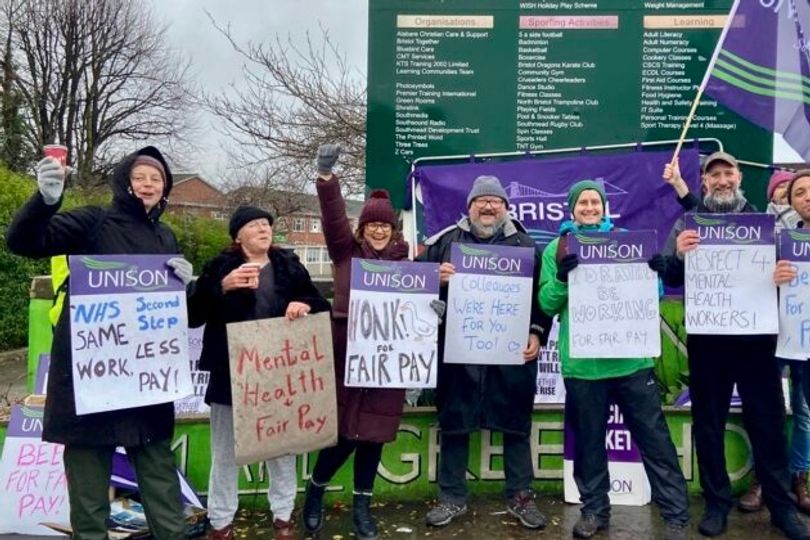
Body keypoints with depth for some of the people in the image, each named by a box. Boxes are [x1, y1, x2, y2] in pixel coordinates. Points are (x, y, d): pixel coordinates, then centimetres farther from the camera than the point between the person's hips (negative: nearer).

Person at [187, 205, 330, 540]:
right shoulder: (220, 267, -1)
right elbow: (192, 316, -10)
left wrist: (305, 304, -17)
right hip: (231, 373, -2)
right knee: (225, 451, 10)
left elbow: (322, 307, 5)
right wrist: (223, 286, -24)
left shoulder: (289, 266, 6)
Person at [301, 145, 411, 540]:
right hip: (347, 352, -2)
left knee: (373, 434, 8)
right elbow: (333, 218, -12)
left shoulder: (402, 261, 10)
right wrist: (326, 176, -26)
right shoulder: (346, 251, 3)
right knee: (345, 432, 1)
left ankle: (362, 505, 24)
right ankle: (315, 490, 26)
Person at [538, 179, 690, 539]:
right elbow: (547, 305, -1)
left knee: (654, 437, 5)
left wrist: (655, 273, -11)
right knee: (588, 439, 10)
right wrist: (560, 278, -20)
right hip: (582, 362, -1)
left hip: (631, 358, 1)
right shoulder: (557, 248, 5)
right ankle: (594, 509, 26)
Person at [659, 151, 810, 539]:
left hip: (757, 336, 1)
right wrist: (678, 255, -22)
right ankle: (717, 503, 22)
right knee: (708, 423, 8)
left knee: (768, 421, 7)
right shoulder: (686, 224, 5)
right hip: (707, 339, 0)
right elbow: (670, 281, -1)